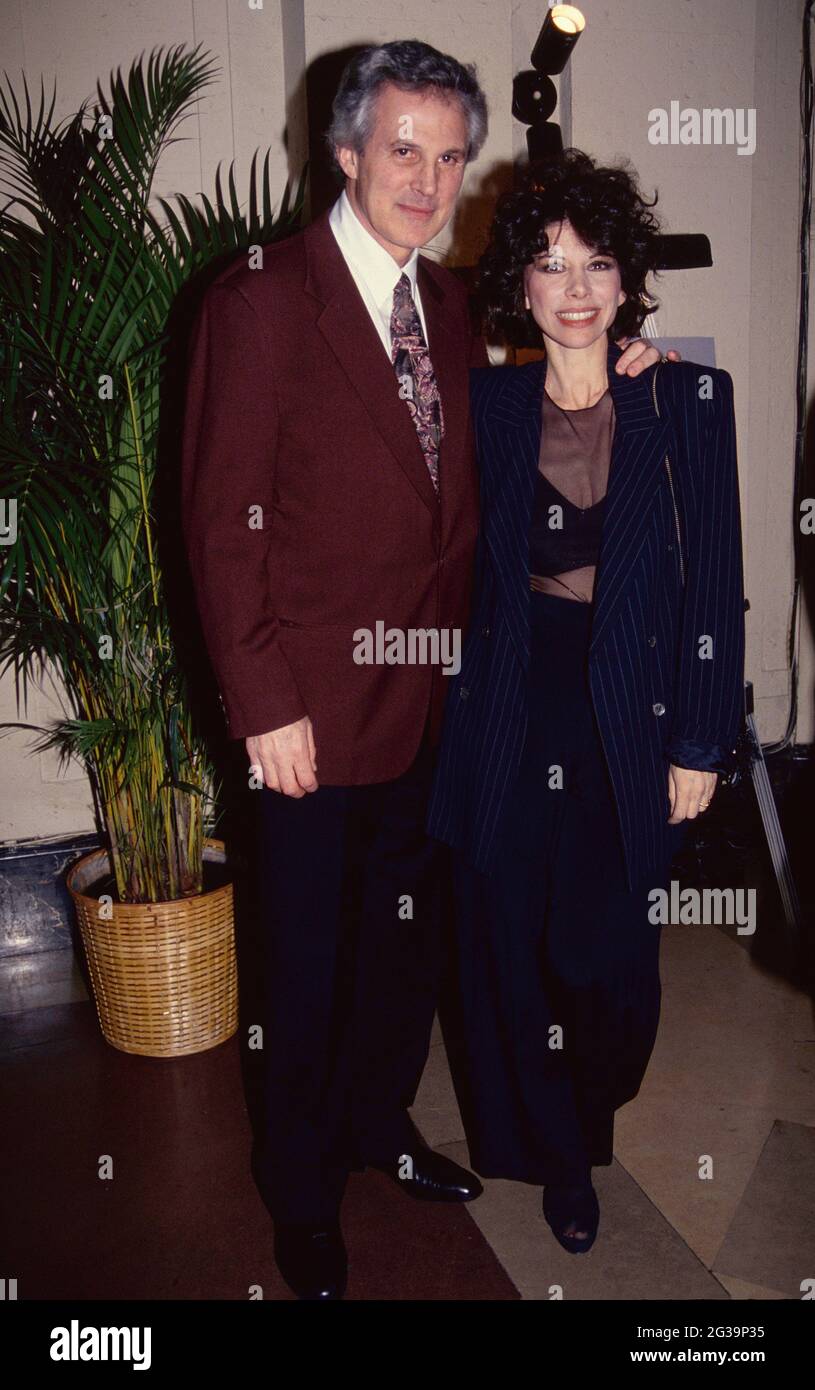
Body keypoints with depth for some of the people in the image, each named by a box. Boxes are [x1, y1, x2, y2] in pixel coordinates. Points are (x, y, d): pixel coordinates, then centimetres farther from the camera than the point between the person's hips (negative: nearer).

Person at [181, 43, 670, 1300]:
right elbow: (223, 521, -13)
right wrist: (264, 705, -16)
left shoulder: (447, 303, 10)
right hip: (320, 708, -6)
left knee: (408, 938, 19)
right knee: (310, 962, 11)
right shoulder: (260, 300, -11)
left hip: (431, 699, 6)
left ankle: (378, 1126, 45)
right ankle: (301, 1189, 36)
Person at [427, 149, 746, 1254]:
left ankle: (589, 1112, 41)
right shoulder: (486, 402, 3)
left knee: (610, 952, 4)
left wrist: (700, 746, -4)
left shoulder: (689, 400, -3)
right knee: (510, 947, 9)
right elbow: (460, 562, 8)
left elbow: (714, 587, -3)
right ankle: (555, 1157, 35)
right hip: (509, 723, 2)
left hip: (629, 726, -1)